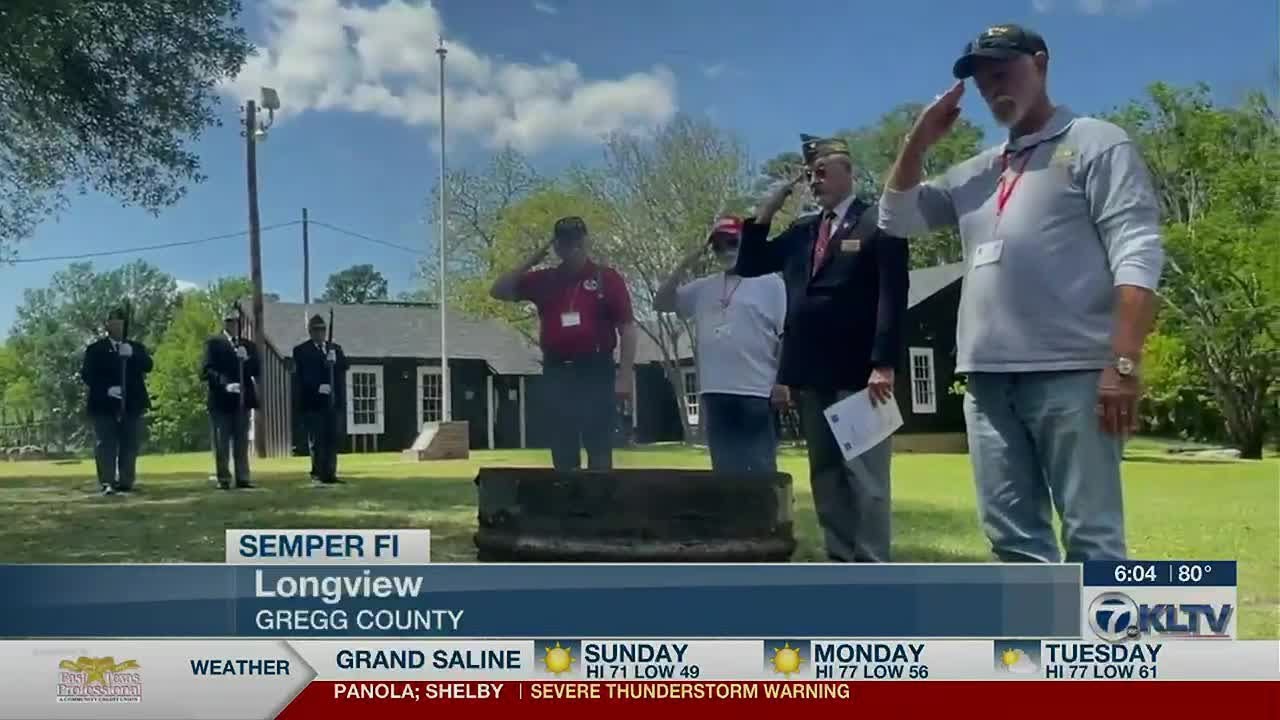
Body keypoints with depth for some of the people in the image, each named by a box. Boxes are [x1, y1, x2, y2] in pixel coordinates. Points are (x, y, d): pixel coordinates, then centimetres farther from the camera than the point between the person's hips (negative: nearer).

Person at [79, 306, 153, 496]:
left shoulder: (136, 347, 15)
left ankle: (126, 482, 10)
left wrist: (132, 355, -17)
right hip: (105, 404, -3)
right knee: (106, 445, -6)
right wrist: (106, 389, -16)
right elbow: (86, 374, -4)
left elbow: (148, 366, -1)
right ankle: (106, 483, -8)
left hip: (132, 404, 3)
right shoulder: (96, 348, 5)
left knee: (129, 445, 3)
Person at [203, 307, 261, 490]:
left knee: (242, 442, 4)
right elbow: (207, 370, -7)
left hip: (243, 399, 3)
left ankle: (243, 478, 7)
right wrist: (225, 384, -21)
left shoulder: (248, 345, 17)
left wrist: (246, 359, -11)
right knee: (221, 443, 0)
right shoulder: (213, 343, 4)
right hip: (221, 399, -3)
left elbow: (256, 370, 8)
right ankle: (223, 479, 4)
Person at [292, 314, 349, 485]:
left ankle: (330, 473, 7)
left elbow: (344, 366, 1)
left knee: (332, 438, 3)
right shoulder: (301, 350, 2)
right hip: (313, 401, -4)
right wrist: (317, 387, -20)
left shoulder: (335, 348, 17)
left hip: (332, 400, 4)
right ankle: (318, 472, 0)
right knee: (316, 439, -4)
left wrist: (334, 361, -17)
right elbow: (302, 375, -8)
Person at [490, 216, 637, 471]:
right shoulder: (544, 280, 11)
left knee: (599, 452, -2)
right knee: (563, 454, 9)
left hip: (596, 371, -4)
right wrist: (531, 261, 2)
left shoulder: (607, 278, 0)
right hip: (556, 373, 4)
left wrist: (625, 376, -9)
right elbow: (499, 291, 10)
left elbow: (627, 328, -3)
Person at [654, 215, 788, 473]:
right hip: (715, 393, 5)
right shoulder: (703, 288, 15)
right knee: (725, 468, 10)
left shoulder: (770, 283, 1)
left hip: (756, 393, -5)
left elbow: (787, 335, -2)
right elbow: (661, 303, 13)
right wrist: (684, 266, 3)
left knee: (760, 469, -3)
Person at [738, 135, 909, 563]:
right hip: (811, 374, 6)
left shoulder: (877, 222, -1)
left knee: (863, 478, -3)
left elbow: (892, 297, -10)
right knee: (825, 477, 10)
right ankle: (841, 565, 18)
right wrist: (767, 211, 7)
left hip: (859, 373, -6)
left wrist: (884, 364, -18)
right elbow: (748, 266, 17)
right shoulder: (802, 231, 17)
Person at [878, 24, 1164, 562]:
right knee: (1014, 533, 9)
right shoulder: (974, 173, 21)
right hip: (988, 378, 6)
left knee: (1091, 537, -4)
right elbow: (896, 219, 22)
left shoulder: (1096, 144, 4)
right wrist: (920, 140, 12)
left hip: (1071, 373, -6)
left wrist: (1123, 362, -17)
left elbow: (1137, 255, -6)